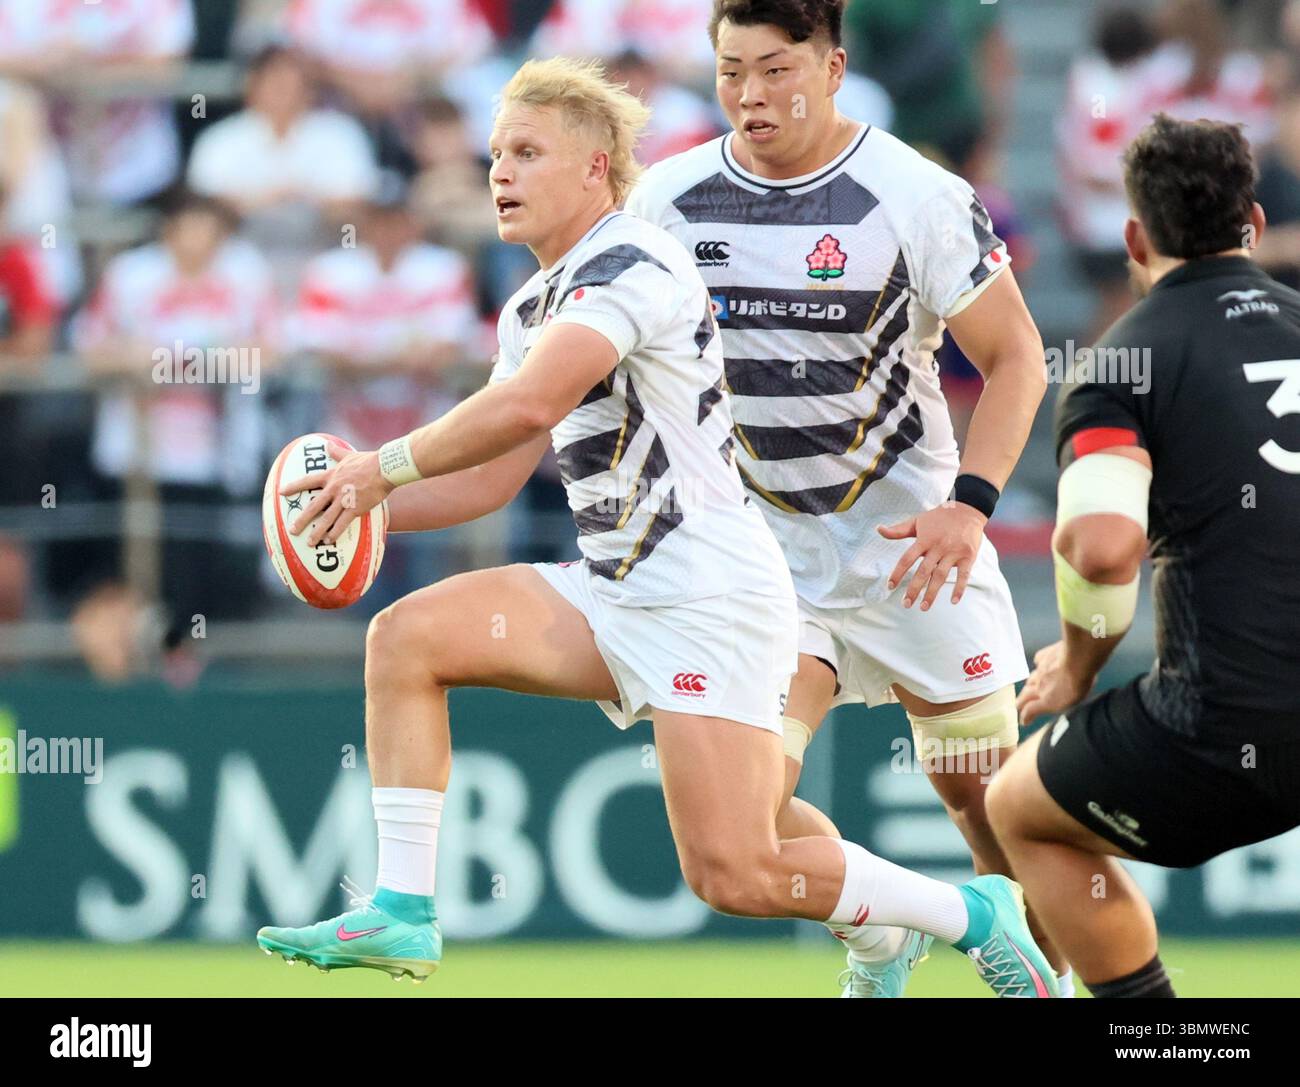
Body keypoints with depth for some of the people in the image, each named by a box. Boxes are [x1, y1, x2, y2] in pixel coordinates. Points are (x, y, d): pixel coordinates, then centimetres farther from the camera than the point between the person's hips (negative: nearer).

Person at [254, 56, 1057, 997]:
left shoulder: (632, 265, -15)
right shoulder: (534, 308, 17)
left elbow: (526, 406, -28)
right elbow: (493, 477, 21)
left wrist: (382, 468, -19)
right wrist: (365, 503, 5)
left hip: (712, 600, -9)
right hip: (615, 594, 9)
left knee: (735, 876, -14)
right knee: (407, 635, -8)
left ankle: (976, 916, 6)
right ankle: (402, 913, -7)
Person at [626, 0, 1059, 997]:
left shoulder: (920, 198, -13)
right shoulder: (669, 200, -3)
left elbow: (1016, 357, -7)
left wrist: (969, 504, -19)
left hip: (910, 533, -2)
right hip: (761, 542, 2)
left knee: (980, 786, 2)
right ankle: (877, 944, 14)